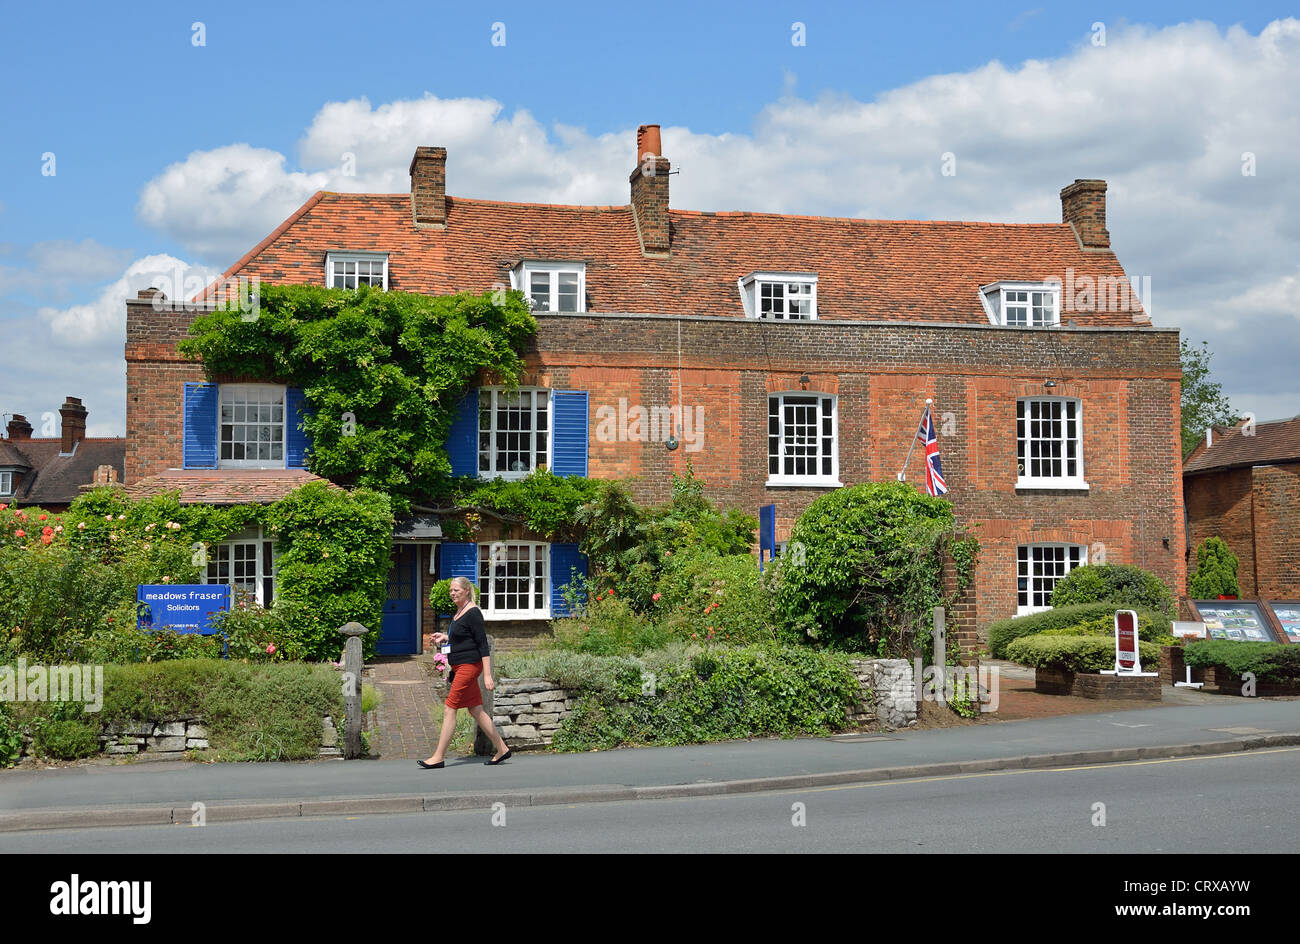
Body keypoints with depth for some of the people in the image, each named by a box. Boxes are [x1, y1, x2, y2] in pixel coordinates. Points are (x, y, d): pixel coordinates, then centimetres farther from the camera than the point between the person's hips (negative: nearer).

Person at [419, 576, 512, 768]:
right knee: (476, 710, 11)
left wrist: (488, 674, -22)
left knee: (449, 709, -8)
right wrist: (445, 637, 9)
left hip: (469, 665, -10)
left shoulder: (473, 613, -15)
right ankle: (502, 750, 16)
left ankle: (438, 757, -3)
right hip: (461, 667, 10)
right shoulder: (459, 611, 14)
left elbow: (482, 644, -18)